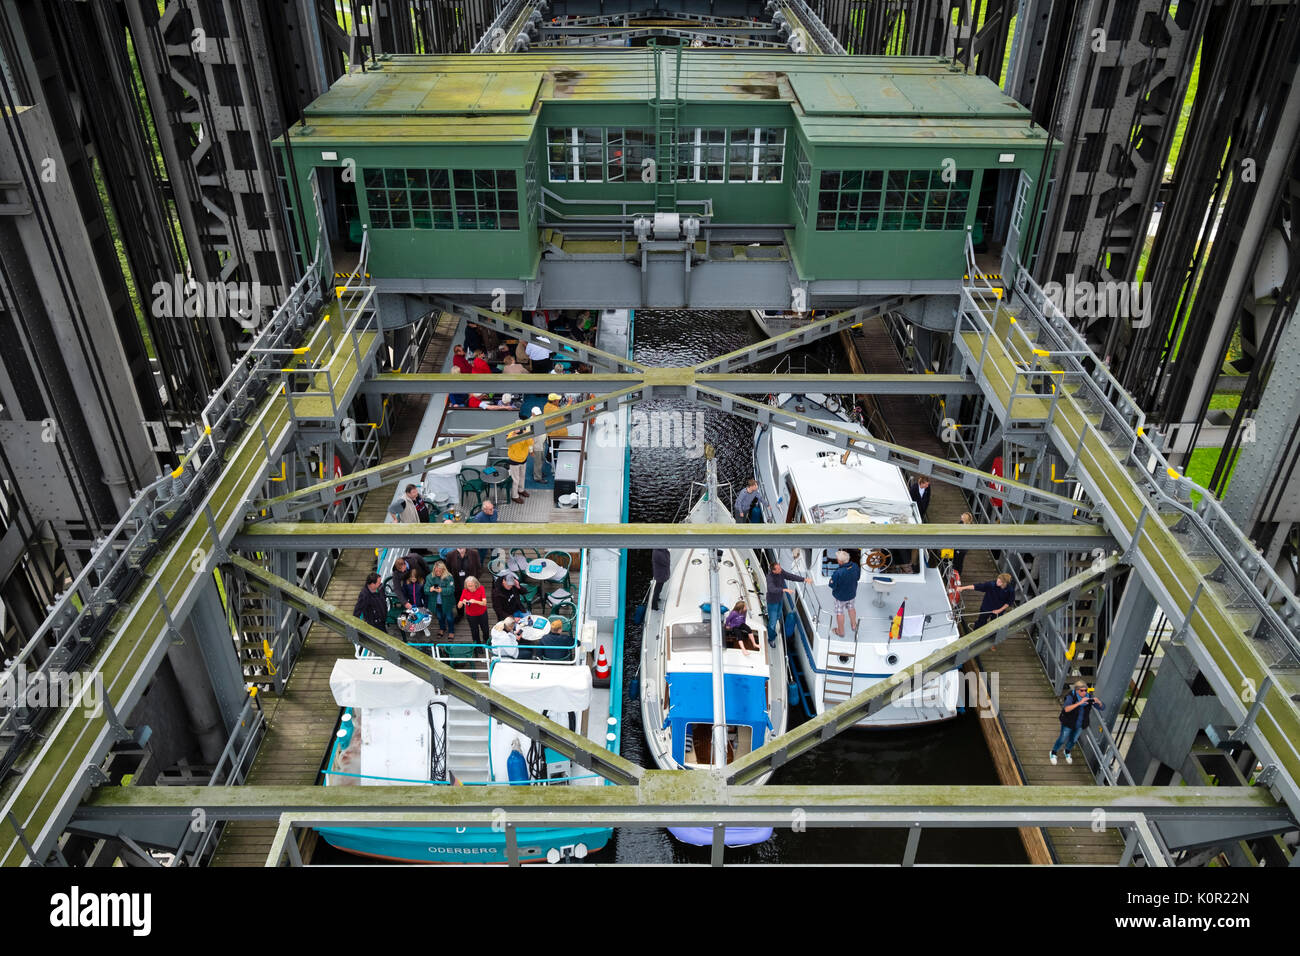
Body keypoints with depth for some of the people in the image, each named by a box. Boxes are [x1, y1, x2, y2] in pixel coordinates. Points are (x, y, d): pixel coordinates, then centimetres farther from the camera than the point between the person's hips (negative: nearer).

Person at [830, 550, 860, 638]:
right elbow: (858, 577, -2)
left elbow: (832, 585, -25)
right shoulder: (855, 567, -21)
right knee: (851, 608, 31)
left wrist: (832, 577, -8)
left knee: (840, 613, 18)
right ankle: (854, 626, 51)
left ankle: (841, 632, 36)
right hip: (852, 593, 5)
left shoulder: (838, 573, -38)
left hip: (840, 596, -5)